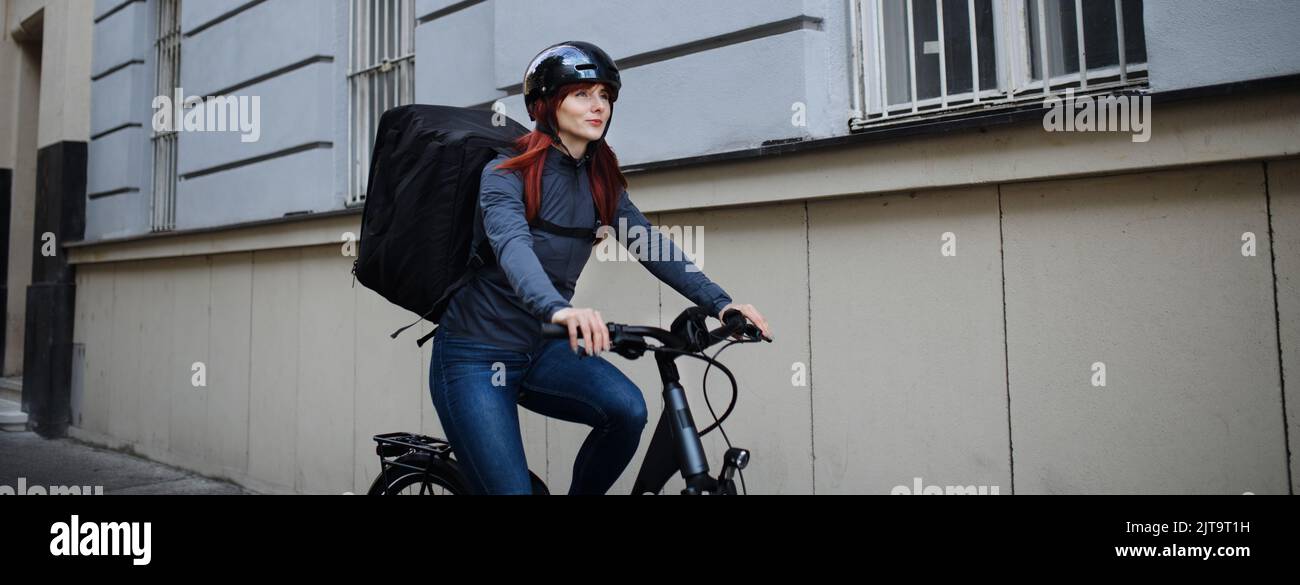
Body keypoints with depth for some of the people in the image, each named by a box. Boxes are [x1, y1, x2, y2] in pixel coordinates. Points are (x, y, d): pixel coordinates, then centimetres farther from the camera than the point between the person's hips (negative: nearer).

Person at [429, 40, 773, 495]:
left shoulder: (602, 183, 2)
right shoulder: (505, 175, -15)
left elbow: (652, 246, -7)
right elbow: (513, 249, -34)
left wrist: (720, 303, -21)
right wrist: (557, 309, -54)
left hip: (539, 351, 5)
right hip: (474, 356, -5)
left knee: (628, 408, -22)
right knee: (511, 488, -11)